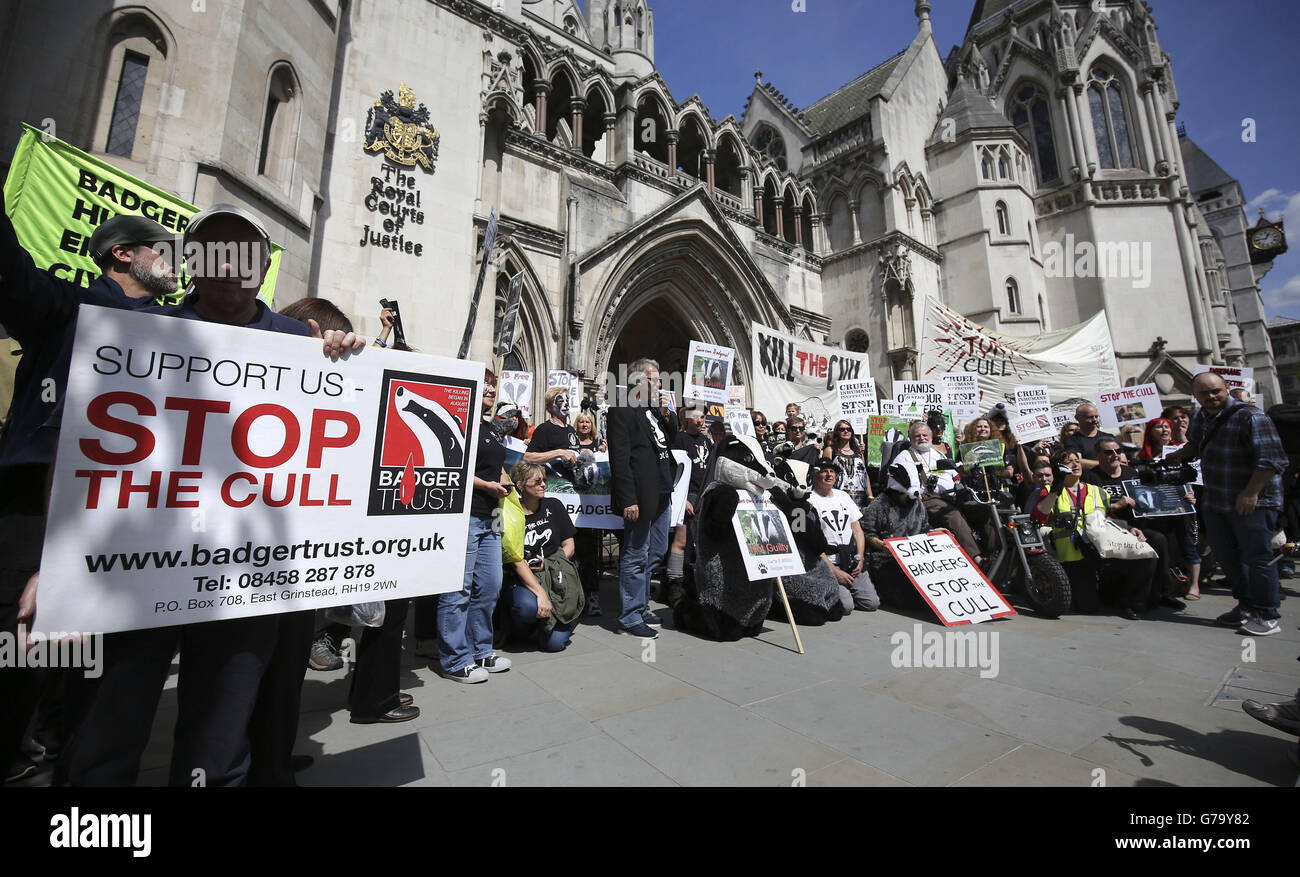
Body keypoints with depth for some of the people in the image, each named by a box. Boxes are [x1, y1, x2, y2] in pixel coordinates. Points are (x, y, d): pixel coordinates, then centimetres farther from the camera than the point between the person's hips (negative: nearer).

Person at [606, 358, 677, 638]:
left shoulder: (655, 409, 15)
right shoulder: (622, 411, -12)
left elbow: (672, 441, 18)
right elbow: (619, 459, -18)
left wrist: (666, 414, 3)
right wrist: (628, 500, -22)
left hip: (661, 494, 10)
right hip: (640, 496, -10)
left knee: (655, 553, 18)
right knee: (636, 556, 0)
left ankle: (641, 607, 33)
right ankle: (630, 617, 14)